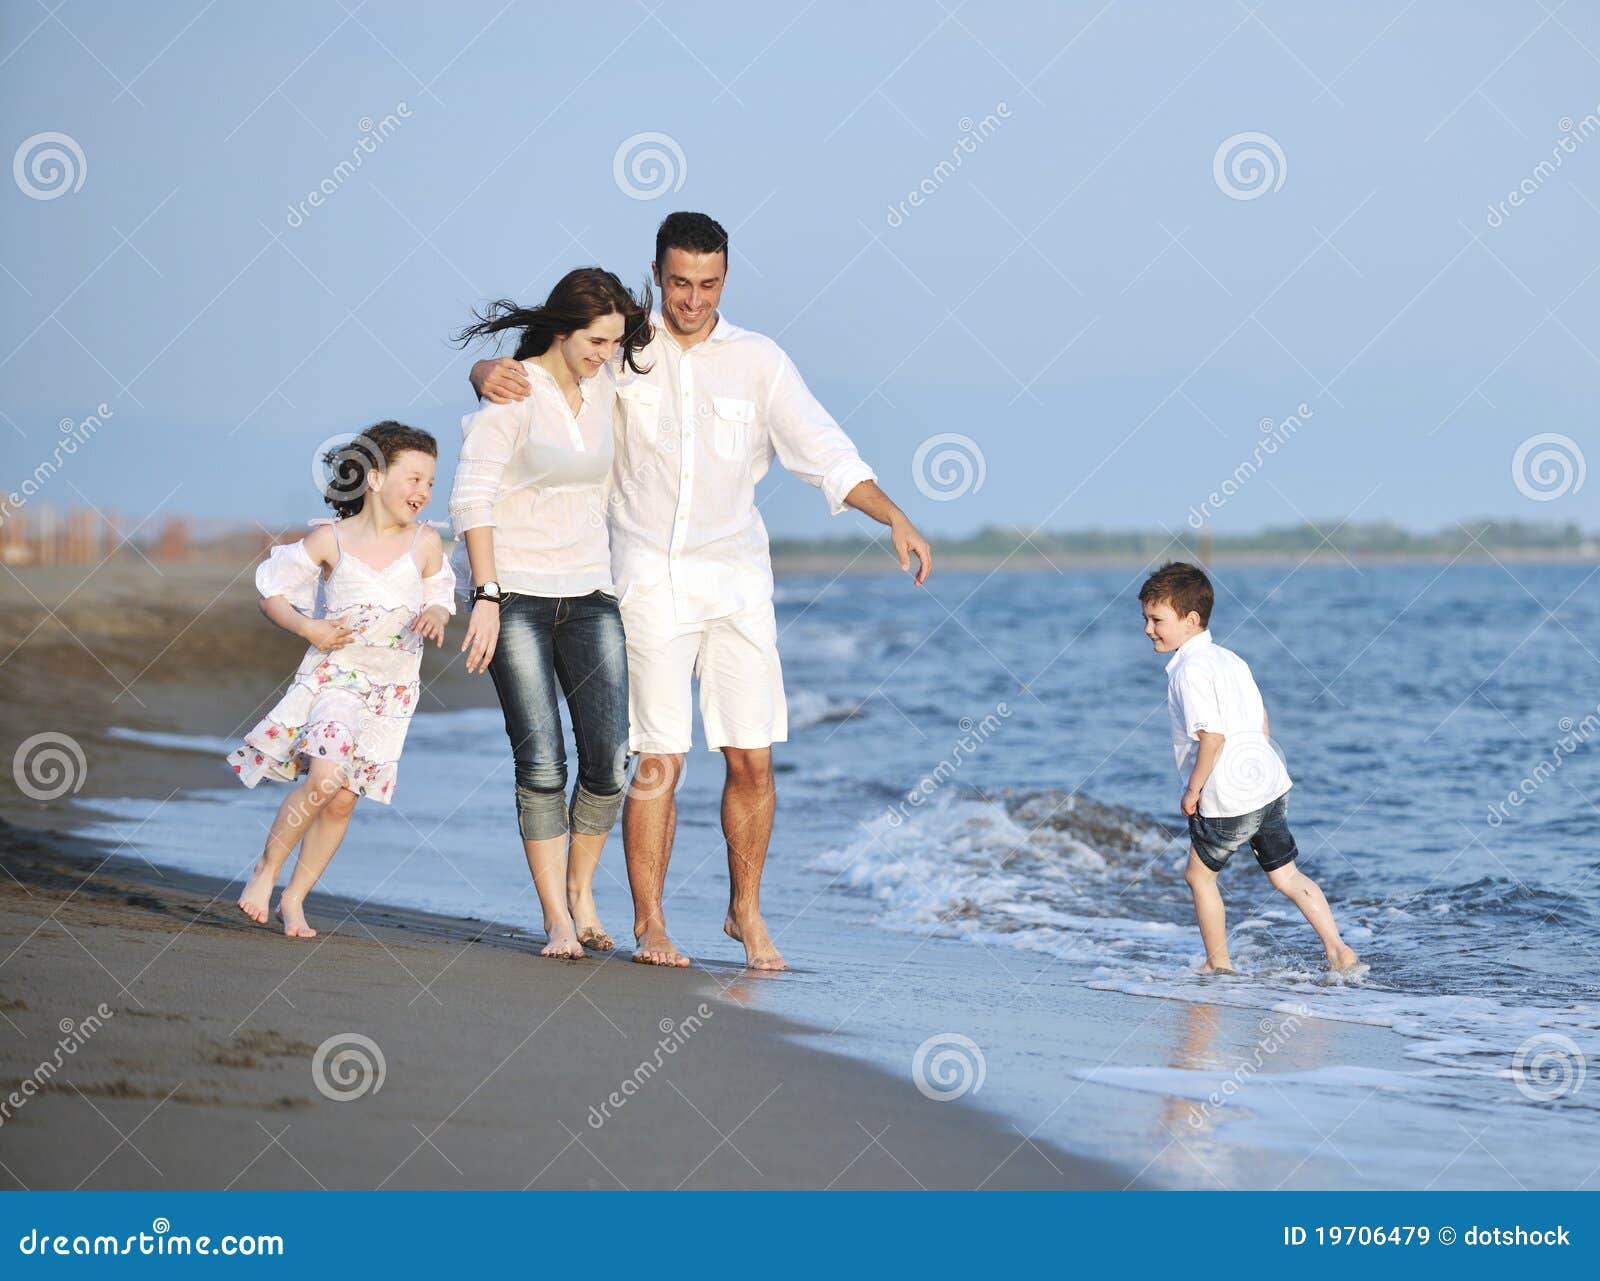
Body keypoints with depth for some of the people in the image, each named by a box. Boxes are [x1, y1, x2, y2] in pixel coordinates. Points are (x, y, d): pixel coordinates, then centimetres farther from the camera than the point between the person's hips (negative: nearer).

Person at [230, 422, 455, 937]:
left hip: (392, 688, 3)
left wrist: (435, 617, -10)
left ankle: (294, 898, 16)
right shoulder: (330, 540, -5)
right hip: (335, 675, -3)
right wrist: (309, 629, -11)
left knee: (344, 798, 2)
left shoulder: (425, 543, 0)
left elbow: (438, 599, 13)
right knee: (324, 777, -22)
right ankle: (266, 870, -2)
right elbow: (272, 591, 4)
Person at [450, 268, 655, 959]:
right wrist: (486, 598, -18)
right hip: (516, 594, -5)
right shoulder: (510, 392, -8)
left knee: (609, 762, -5)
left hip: (589, 594, 5)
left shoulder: (603, 387, 9)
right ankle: (557, 921, -2)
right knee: (541, 763, -9)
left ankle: (581, 889, 17)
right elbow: (471, 499, -12)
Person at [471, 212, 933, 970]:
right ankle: (648, 924, 5)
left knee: (751, 758, -1)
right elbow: (523, 372, 7)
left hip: (735, 578, 1)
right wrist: (491, 373, -19)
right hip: (648, 578, -1)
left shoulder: (758, 360, 5)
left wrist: (895, 518, -14)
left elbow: (825, 452, -1)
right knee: (657, 760, -5)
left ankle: (746, 911, 16)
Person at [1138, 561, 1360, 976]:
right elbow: (1261, 722, 18)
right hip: (1272, 784, 8)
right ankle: (1337, 950, 11)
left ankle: (1218, 965, 18)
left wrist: (1193, 790, -14)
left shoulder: (1189, 671, -16)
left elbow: (1211, 736, -23)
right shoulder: (1231, 659, 13)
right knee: (1286, 875, 15)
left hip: (1227, 801, -8)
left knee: (1199, 875, 11)